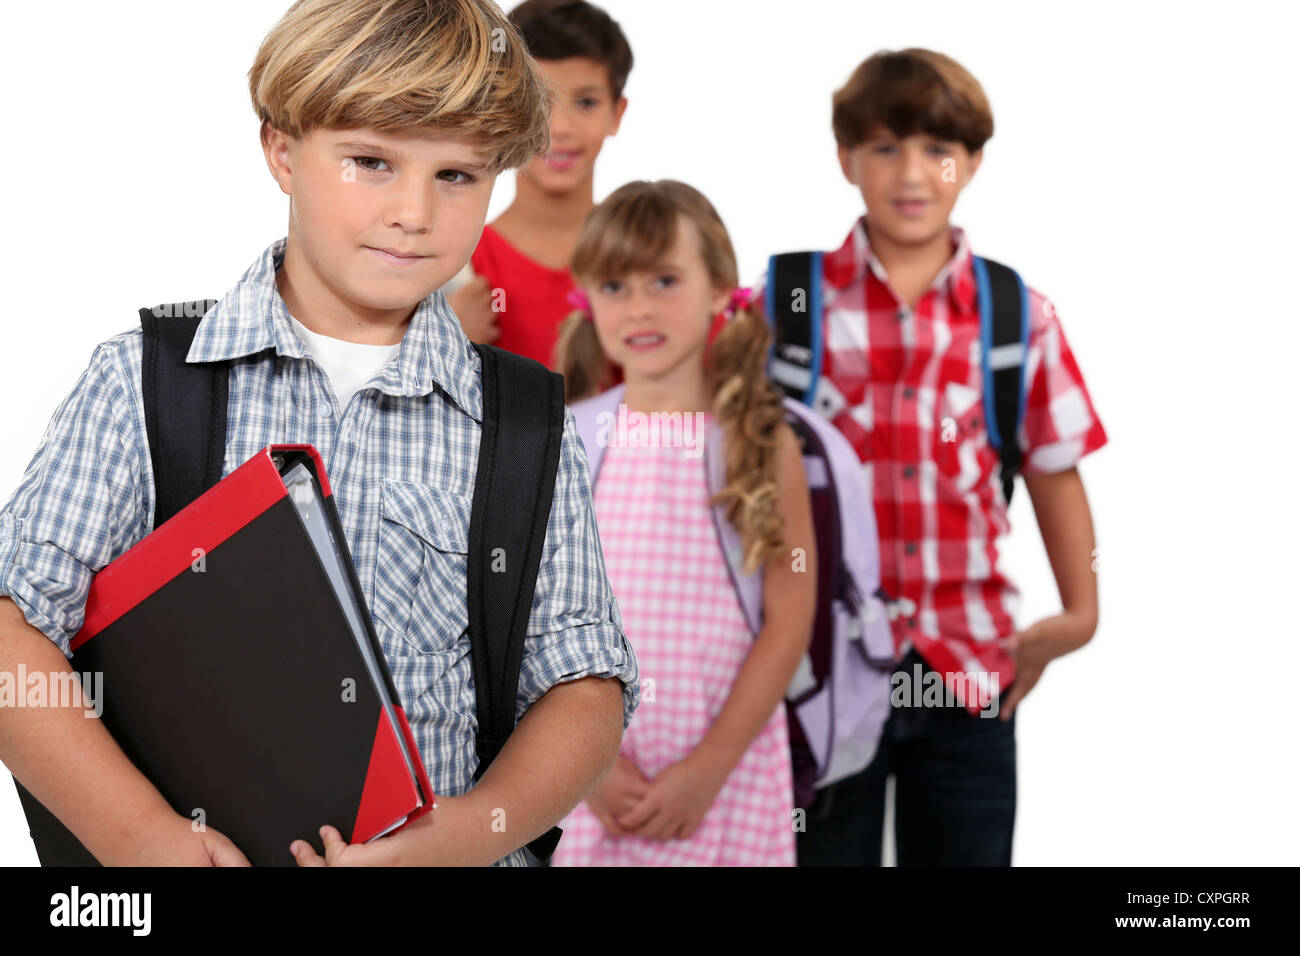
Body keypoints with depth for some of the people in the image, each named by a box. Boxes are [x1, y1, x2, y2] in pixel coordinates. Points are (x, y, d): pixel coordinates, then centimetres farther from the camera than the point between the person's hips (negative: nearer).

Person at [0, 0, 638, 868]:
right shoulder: (143, 383, 3)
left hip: (447, 855, 0)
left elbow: (584, 684, 6)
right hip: (196, 845, 0)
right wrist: (137, 831, -15)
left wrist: (477, 828, -12)